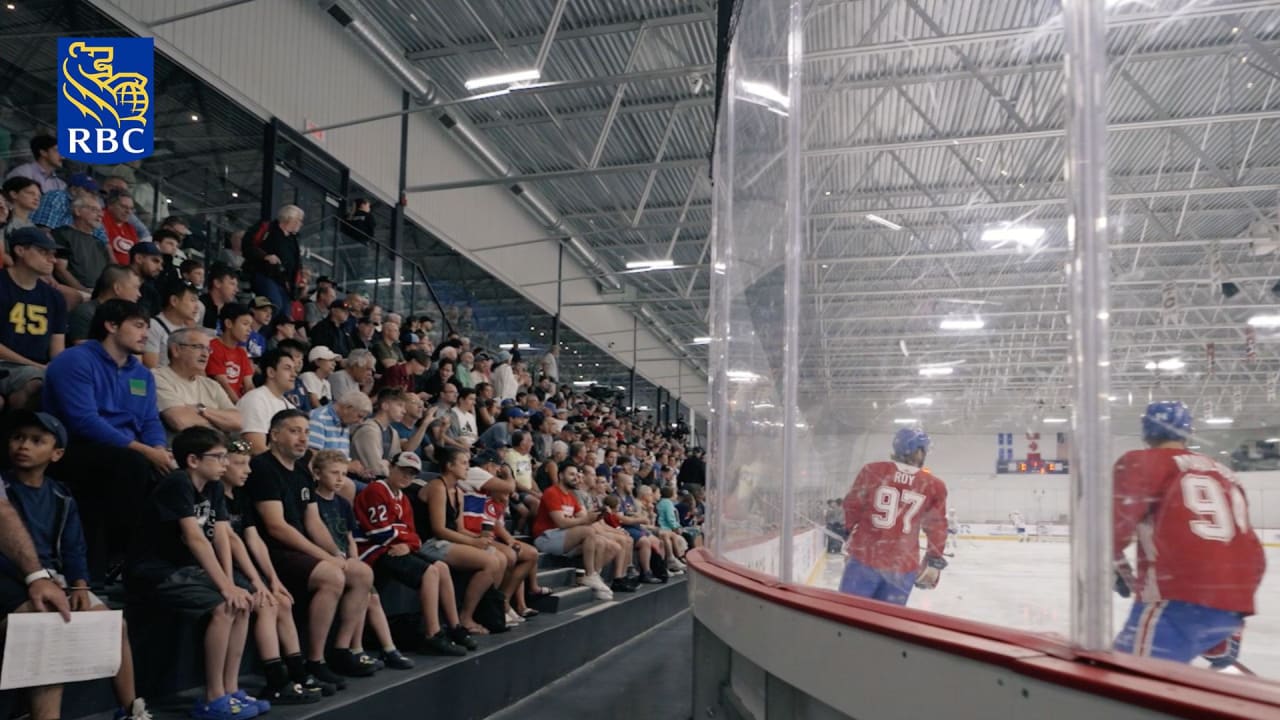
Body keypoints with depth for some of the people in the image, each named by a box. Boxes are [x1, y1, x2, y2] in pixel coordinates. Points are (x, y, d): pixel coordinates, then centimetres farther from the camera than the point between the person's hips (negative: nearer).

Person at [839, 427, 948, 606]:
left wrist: (852, 533, 20)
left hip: (866, 555, -1)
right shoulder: (933, 487, -1)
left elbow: (852, 504, 3)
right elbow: (936, 528, 5)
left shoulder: (872, 470, -3)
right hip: (903, 565, 1)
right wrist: (934, 563, 17)